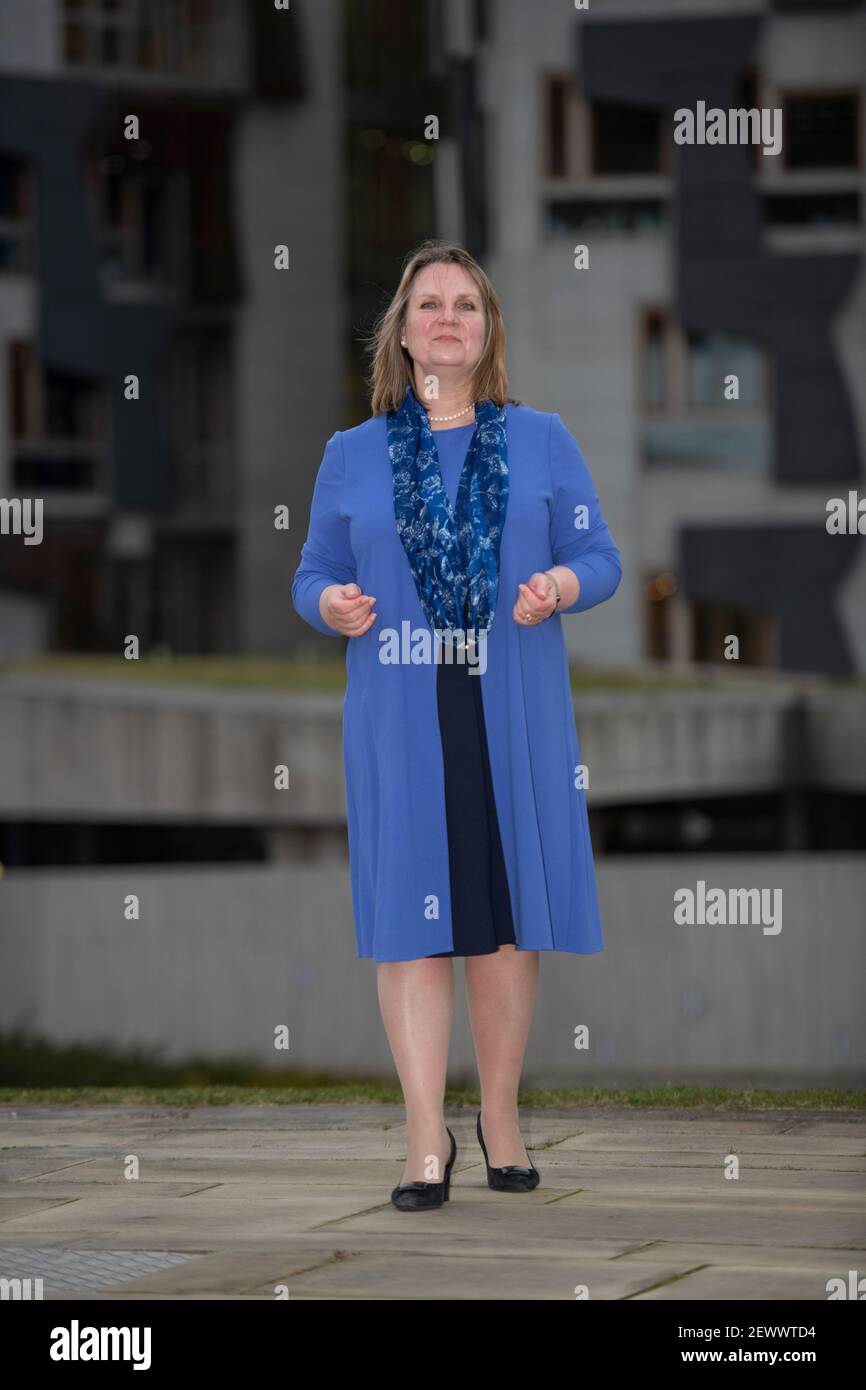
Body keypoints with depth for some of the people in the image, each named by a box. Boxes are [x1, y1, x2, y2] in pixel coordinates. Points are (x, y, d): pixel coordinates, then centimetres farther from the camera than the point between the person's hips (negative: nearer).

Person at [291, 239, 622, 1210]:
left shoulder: (542, 441, 8)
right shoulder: (352, 455, 10)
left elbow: (599, 556, 8)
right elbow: (315, 573, 11)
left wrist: (561, 587, -14)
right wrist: (331, 605, -11)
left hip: (515, 715, 0)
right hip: (400, 720, 0)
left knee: (512, 915, 2)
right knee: (411, 919, -5)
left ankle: (500, 1116, 17)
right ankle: (426, 1141, -2)